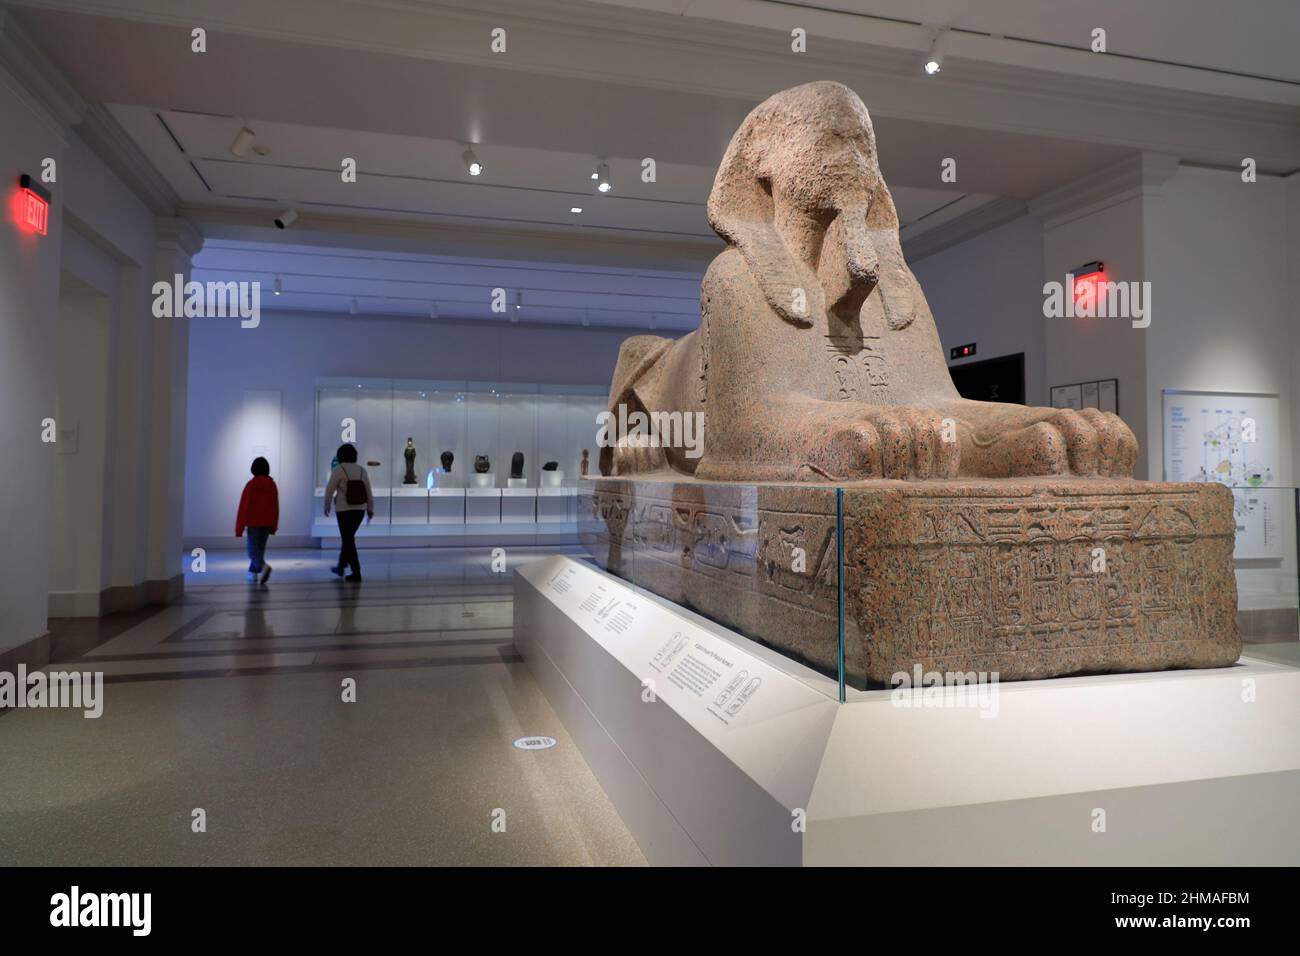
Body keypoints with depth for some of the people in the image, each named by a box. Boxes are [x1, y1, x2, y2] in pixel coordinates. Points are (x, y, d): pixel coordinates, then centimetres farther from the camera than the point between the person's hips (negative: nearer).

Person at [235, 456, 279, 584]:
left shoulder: (251, 484, -11)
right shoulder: (272, 484, 2)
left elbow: (244, 506, -10)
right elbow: (275, 506, 6)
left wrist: (239, 527, -5)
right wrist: (274, 526, 14)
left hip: (253, 522, -4)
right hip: (267, 522, 4)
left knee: (253, 550, -1)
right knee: (260, 549, 15)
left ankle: (264, 566, -26)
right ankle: (253, 573, 18)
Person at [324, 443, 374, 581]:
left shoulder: (338, 470, -8)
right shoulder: (361, 470, 5)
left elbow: (330, 490, -4)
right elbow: (368, 492, 7)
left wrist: (326, 506, 11)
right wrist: (370, 509, 15)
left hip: (344, 509, -5)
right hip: (359, 509, 5)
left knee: (348, 540, 1)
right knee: (348, 538, 21)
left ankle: (356, 572, -3)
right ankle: (341, 566, 33)